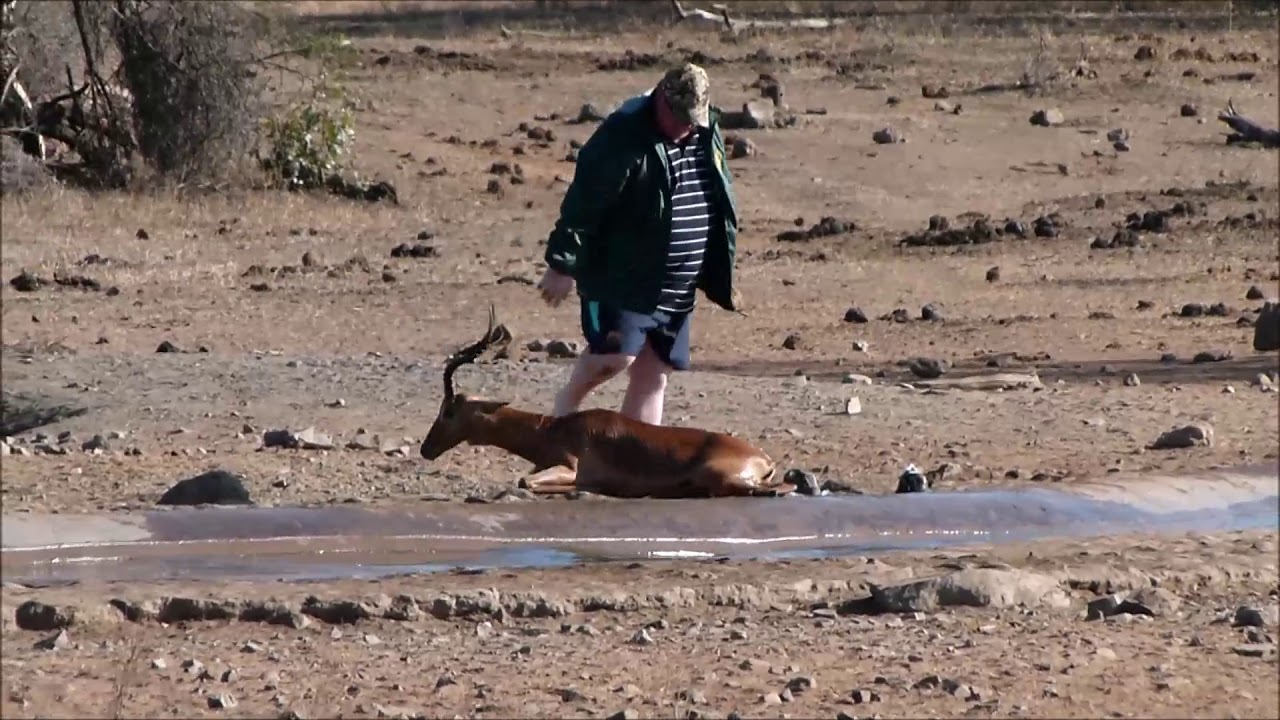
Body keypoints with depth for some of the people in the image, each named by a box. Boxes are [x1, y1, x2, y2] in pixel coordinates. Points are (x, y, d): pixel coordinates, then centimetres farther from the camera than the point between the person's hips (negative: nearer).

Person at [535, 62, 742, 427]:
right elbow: (583, 202, -15)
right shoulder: (624, 134, -15)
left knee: (653, 376, 7)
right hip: (621, 281, -7)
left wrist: (722, 280, 22)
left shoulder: (706, 133, 8)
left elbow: (720, 205, 21)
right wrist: (563, 264, -16)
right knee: (613, 358, -18)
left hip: (676, 288, 7)